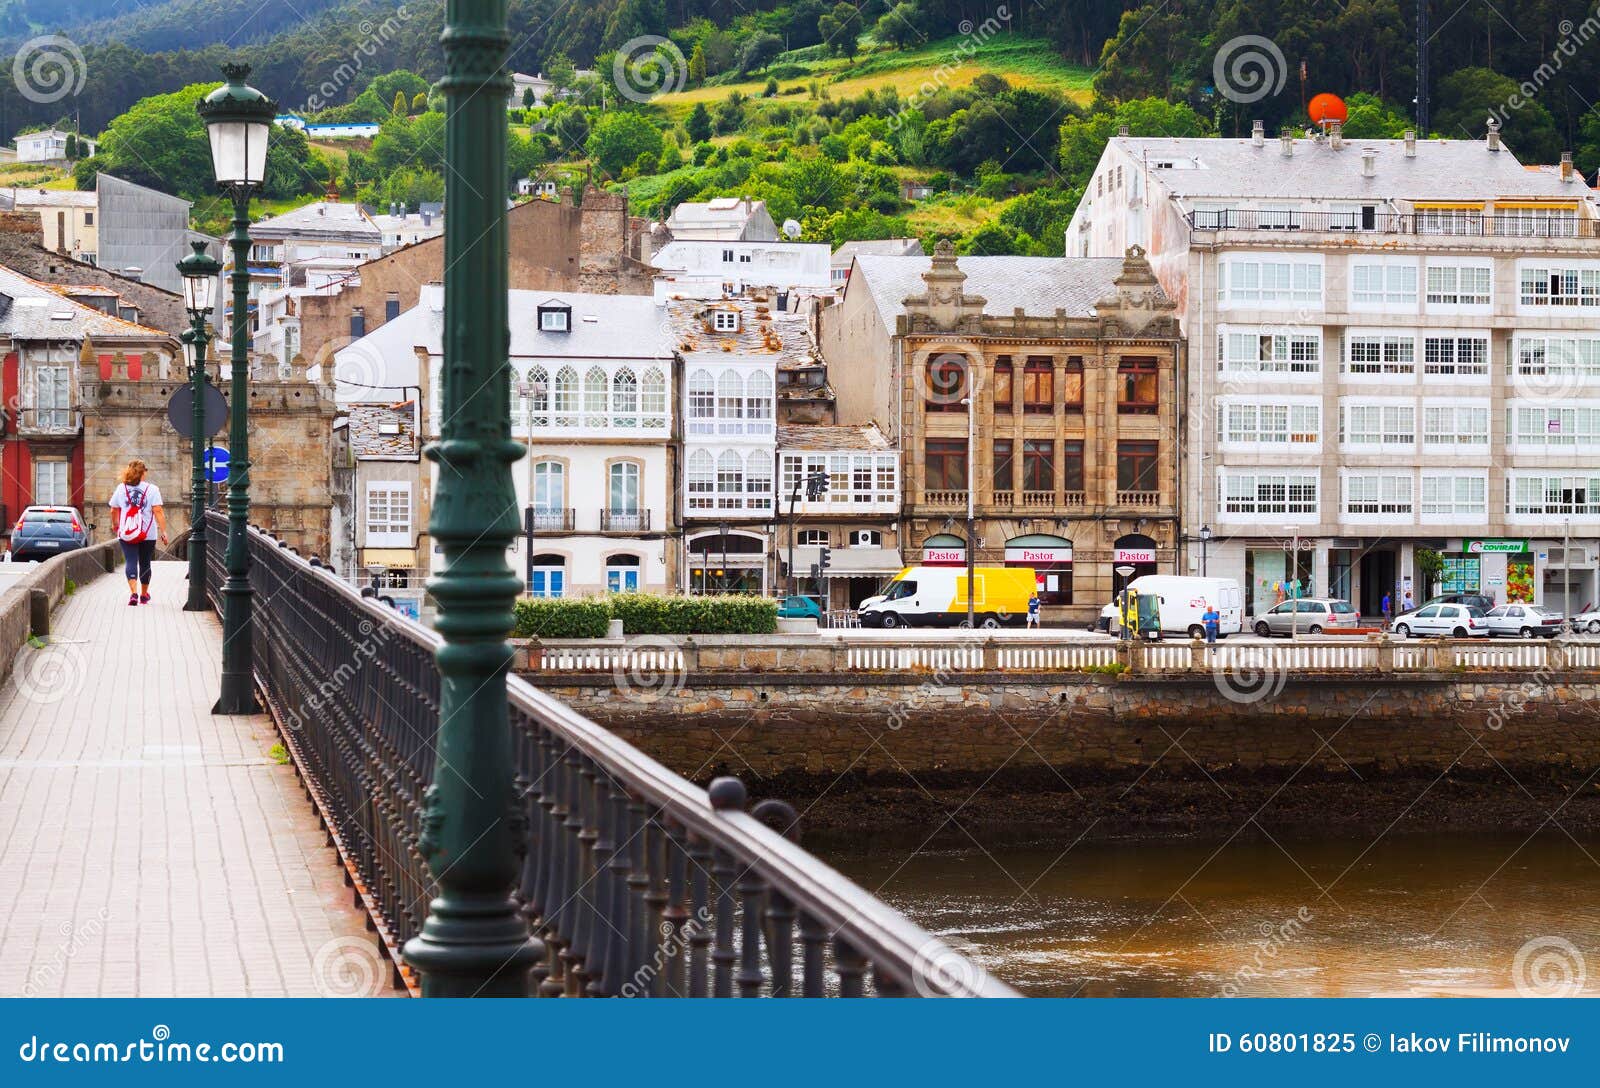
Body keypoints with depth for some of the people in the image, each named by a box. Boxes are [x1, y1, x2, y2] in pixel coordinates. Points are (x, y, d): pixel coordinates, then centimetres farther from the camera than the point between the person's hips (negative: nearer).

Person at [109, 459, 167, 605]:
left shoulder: (121, 488, 5)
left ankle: (133, 592, -24)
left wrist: (115, 525, 31)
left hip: (126, 533, 1)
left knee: (130, 562, -4)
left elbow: (114, 511, 13)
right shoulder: (152, 489, -3)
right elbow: (158, 511, -10)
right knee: (145, 563, 13)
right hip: (148, 534, -1)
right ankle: (144, 595, 27)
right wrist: (163, 531, -10)